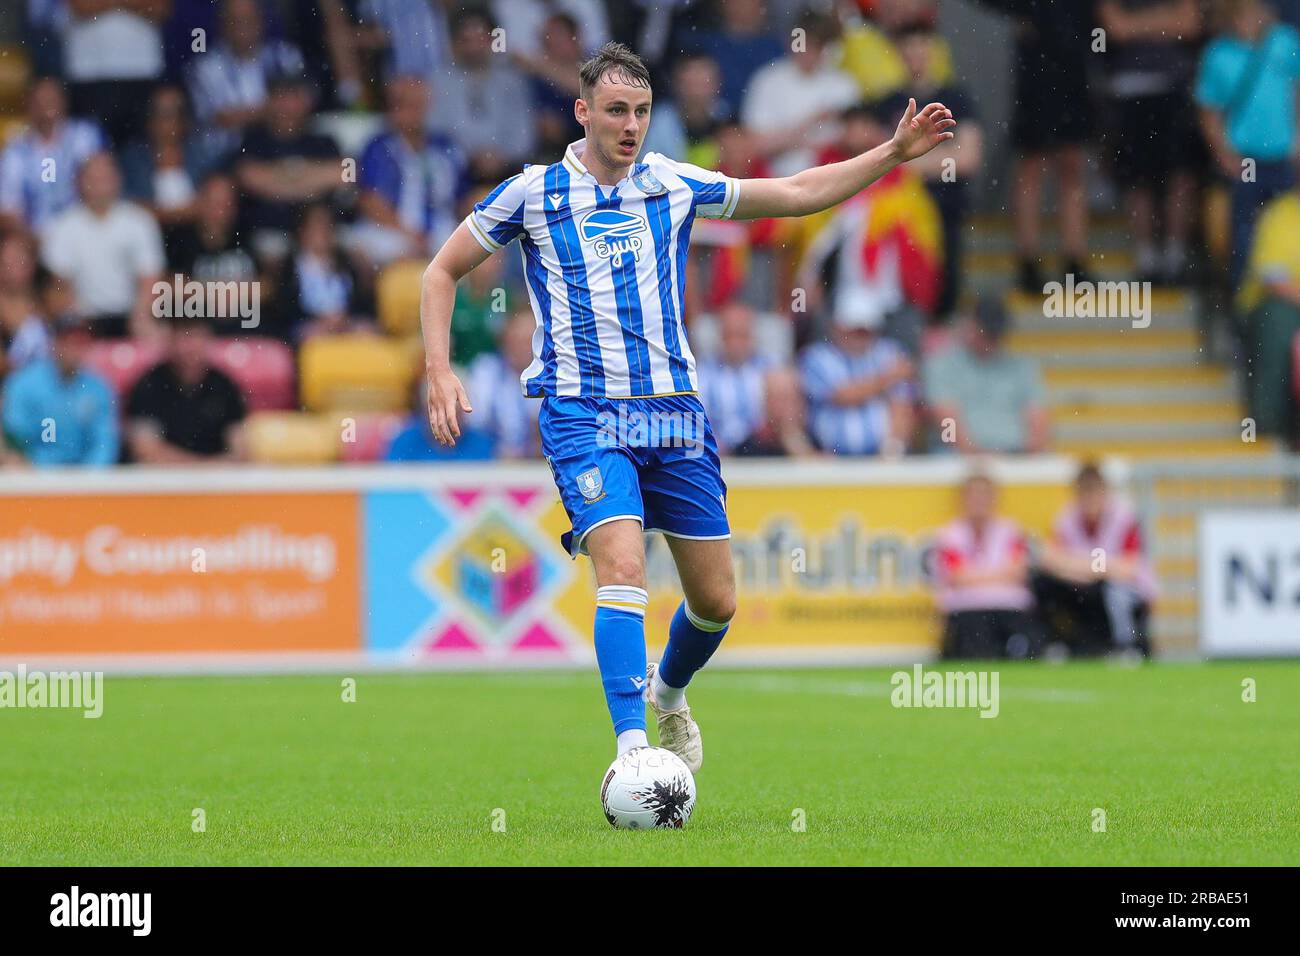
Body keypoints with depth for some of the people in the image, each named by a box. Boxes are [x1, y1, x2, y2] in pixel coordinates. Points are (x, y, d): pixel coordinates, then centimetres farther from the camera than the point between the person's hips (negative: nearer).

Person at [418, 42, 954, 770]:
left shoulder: (674, 185, 8)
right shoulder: (533, 193, 1)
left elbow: (798, 193, 17)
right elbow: (443, 273, 10)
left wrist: (895, 153, 10)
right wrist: (441, 373, -2)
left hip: (675, 412, 4)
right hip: (585, 414, -4)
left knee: (717, 599, 5)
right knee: (623, 568, -25)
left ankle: (668, 693, 36)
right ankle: (631, 749, -29)